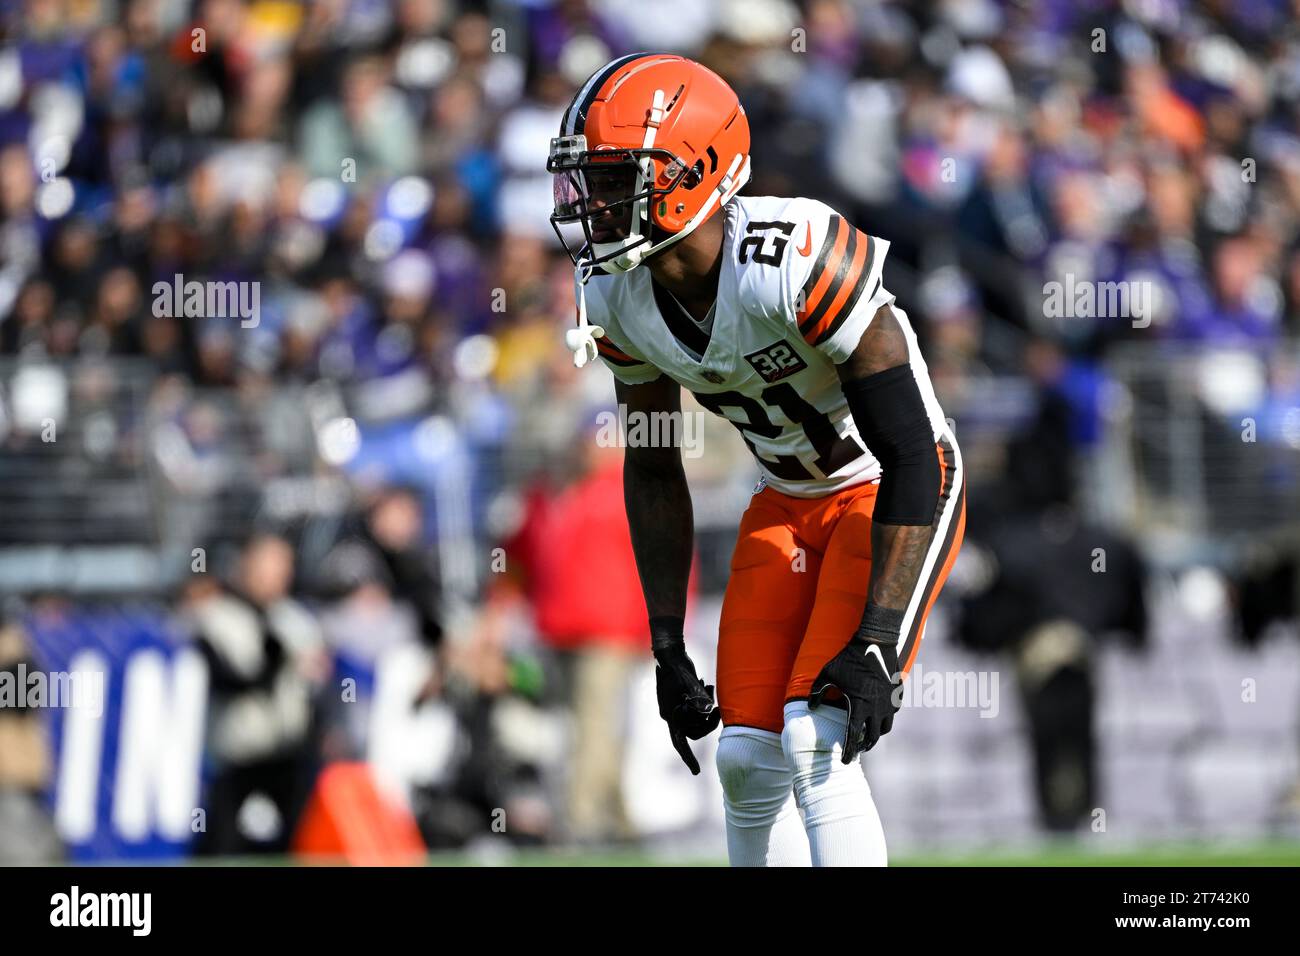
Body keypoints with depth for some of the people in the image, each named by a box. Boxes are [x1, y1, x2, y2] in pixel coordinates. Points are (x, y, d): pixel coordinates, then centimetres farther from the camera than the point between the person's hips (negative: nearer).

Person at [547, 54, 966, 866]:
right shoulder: (619, 297, -10)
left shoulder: (800, 262, -32)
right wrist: (667, 646, 5)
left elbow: (912, 458, -28)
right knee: (749, 761, 0)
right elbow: (653, 471, 7)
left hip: (896, 495, -7)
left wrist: (876, 645, -30)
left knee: (816, 744, -20)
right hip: (788, 502, 7)